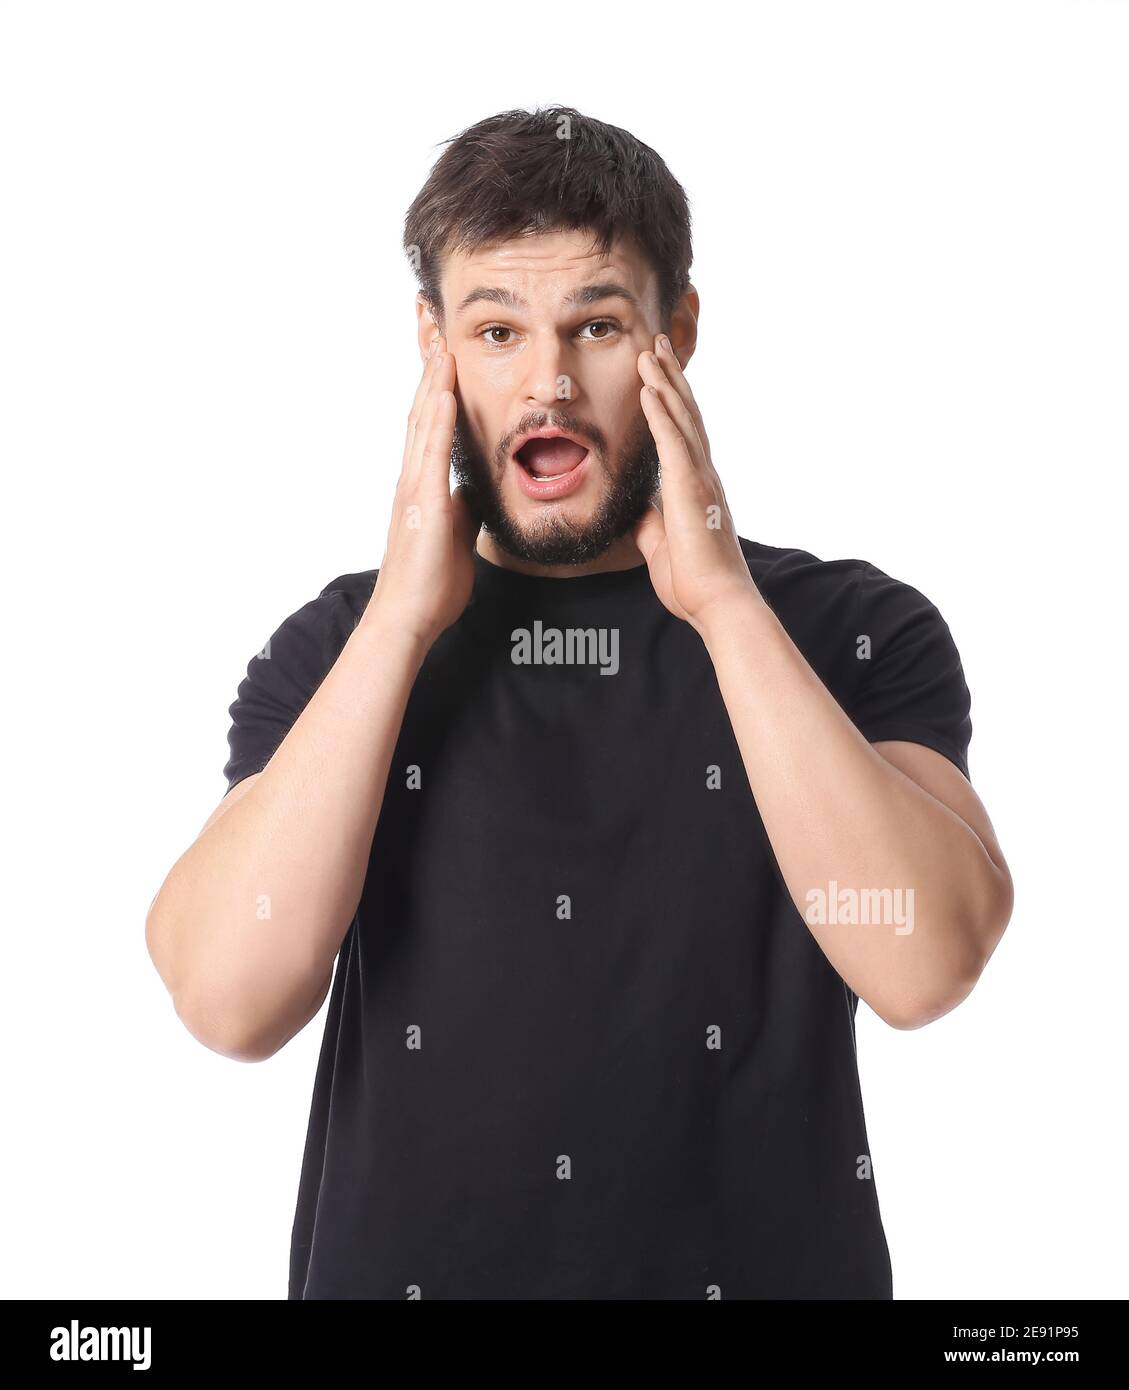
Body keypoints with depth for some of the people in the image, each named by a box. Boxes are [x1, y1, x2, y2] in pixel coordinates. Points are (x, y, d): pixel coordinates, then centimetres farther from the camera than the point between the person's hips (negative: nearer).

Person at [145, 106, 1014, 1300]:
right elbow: (228, 1001, -16)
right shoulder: (335, 648, -2)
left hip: (764, 1262, -1)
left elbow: (922, 964, -22)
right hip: (404, 1262, 1)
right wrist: (406, 618, -19)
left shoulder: (858, 632, -7)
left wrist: (723, 601, -22)